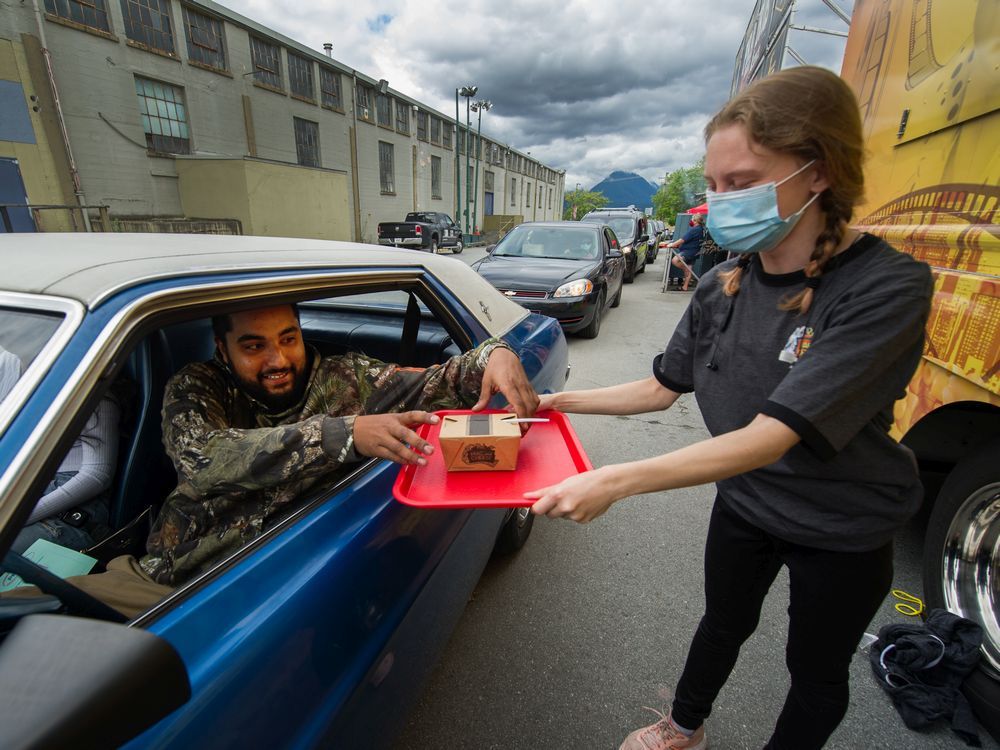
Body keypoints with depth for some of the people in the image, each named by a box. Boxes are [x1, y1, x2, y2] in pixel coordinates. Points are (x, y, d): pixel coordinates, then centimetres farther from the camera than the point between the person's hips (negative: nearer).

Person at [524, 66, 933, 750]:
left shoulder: (888, 288, -28)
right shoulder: (723, 288, -11)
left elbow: (774, 434, -37)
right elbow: (664, 387, -2)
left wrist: (617, 481, -44)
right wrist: (566, 402, -10)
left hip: (843, 530, -4)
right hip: (743, 504, 5)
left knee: (817, 668, 22)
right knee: (724, 625, 27)